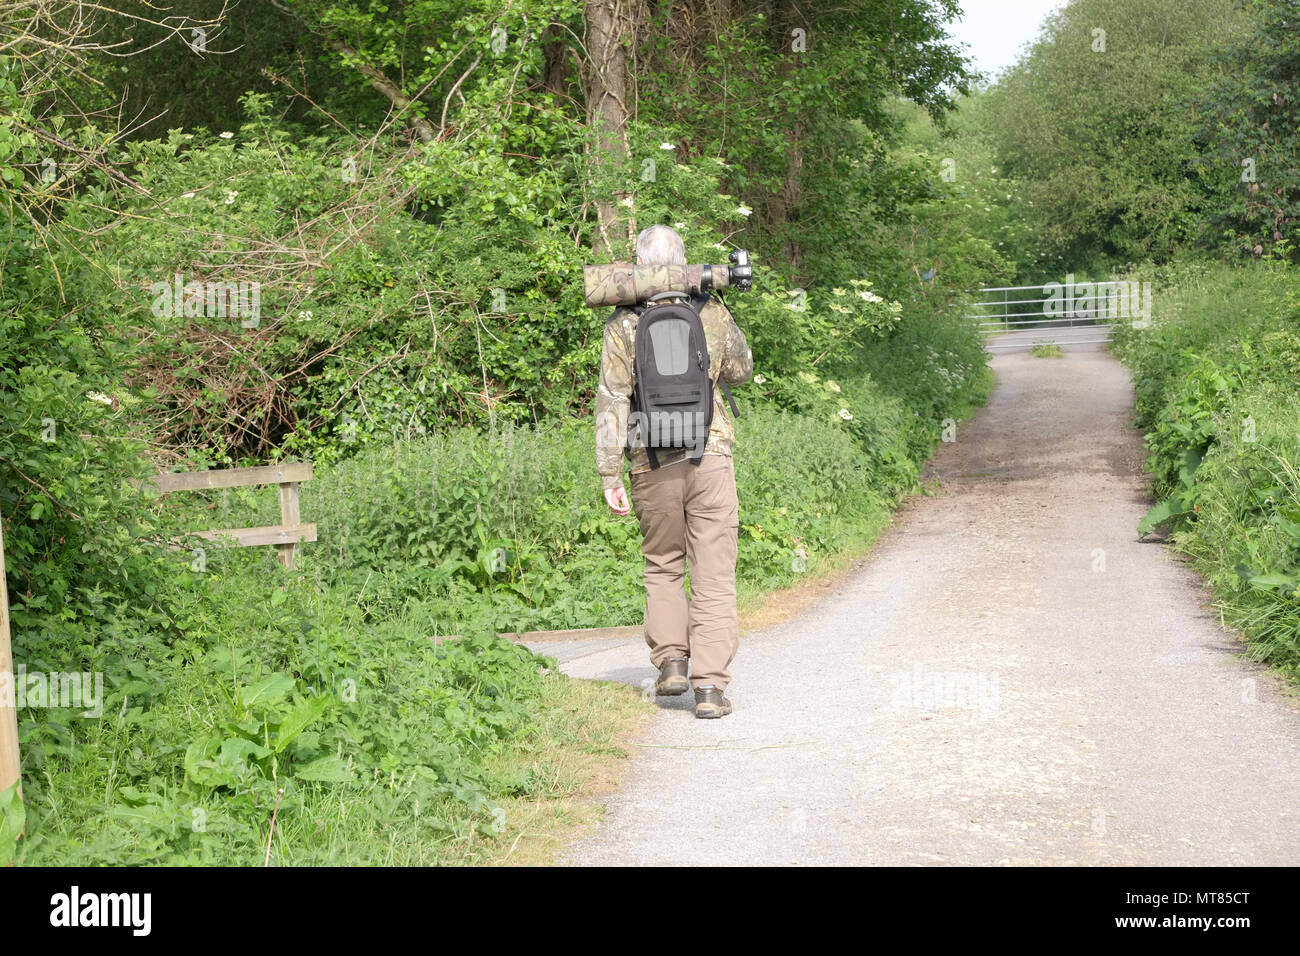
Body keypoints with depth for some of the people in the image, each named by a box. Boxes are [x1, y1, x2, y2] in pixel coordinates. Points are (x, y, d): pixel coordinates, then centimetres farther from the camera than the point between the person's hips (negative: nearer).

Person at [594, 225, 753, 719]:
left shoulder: (623, 322, -1)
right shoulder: (712, 313, 2)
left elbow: (611, 403, -5)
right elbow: (740, 369, 18)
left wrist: (610, 476, -3)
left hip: (653, 463, 0)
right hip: (709, 456, 0)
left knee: (662, 567, 20)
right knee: (713, 575, 2)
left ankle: (671, 660, 13)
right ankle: (709, 685, -2)